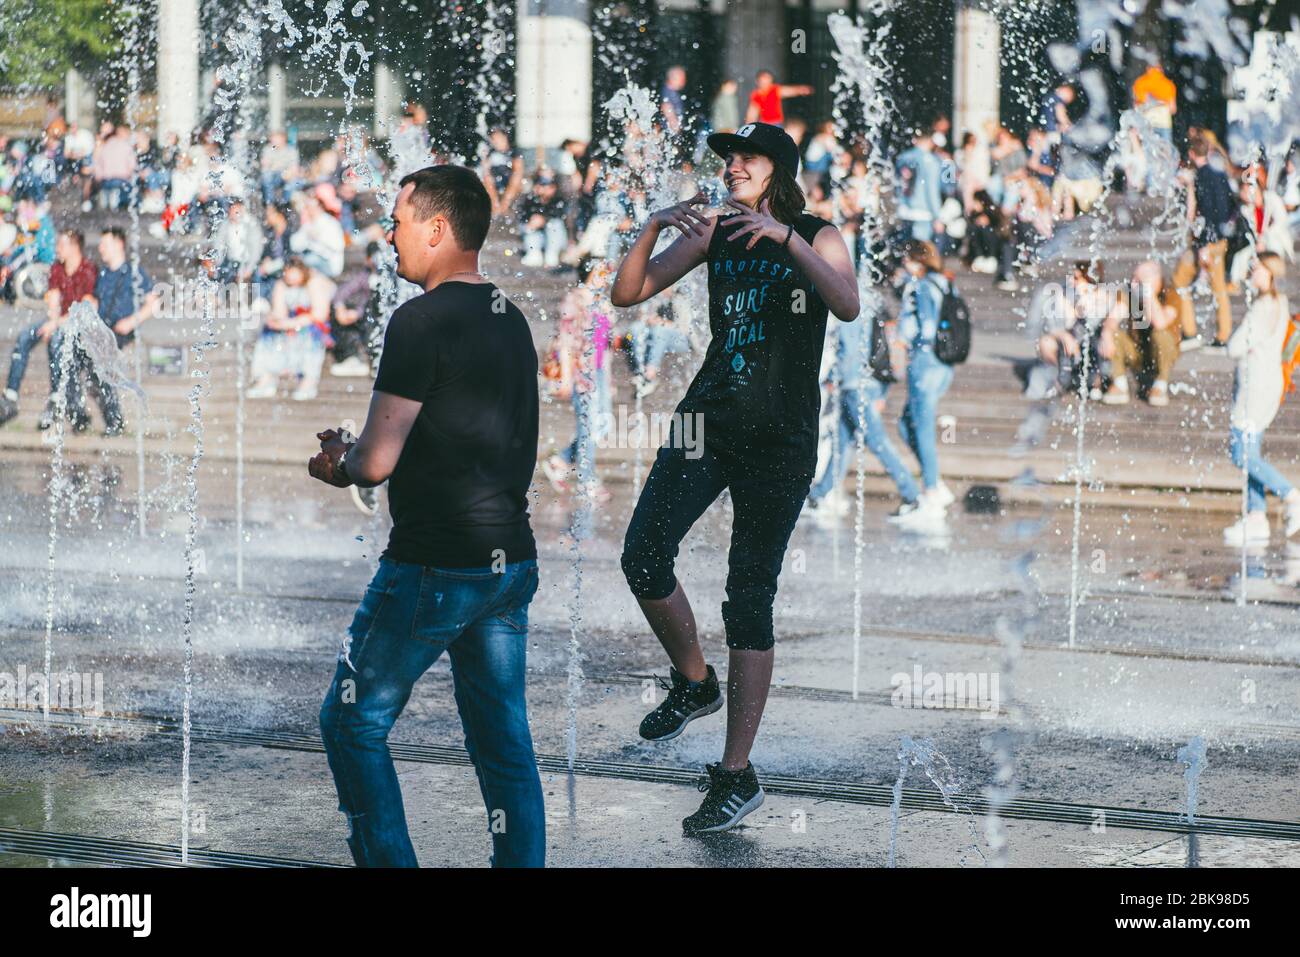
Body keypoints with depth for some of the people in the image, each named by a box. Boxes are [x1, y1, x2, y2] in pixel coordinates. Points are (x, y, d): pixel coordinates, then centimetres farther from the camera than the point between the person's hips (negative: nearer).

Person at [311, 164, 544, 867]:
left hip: (433, 569, -8)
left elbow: (377, 462, -16)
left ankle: (388, 861, 3)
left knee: (353, 723, 5)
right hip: (511, 560, 8)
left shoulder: (423, 321, -14)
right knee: (503, 742, 10)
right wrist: (356, 455, 17)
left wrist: (340, 467, 6)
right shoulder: (510, 320, 13)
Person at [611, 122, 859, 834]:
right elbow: (627, 294, 5)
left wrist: (786, 237, -31)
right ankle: (694, 684, 17)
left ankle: (737, 776, 1)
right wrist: (655, 228, -12)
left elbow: (847, 306, -22)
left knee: (749, 600, -4)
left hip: (780, 440, -4)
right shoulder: (713, 232, 8)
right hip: (707, 420, 4)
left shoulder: (816, 237, -2)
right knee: (643, 558, -12)